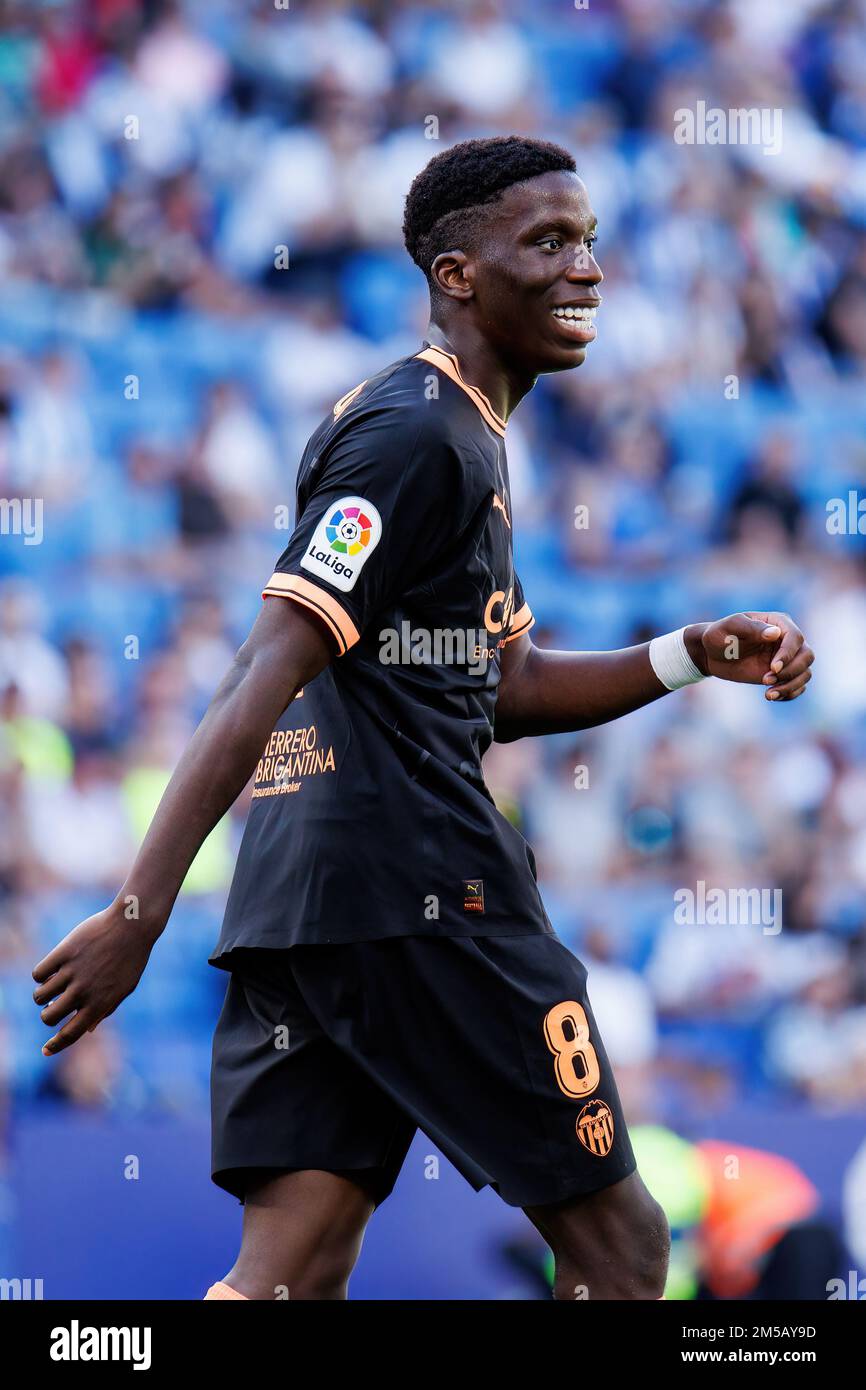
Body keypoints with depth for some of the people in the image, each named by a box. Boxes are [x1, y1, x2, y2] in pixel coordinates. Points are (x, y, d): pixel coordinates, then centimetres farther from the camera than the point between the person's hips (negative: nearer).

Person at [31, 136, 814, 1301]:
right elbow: (267, 677, -18)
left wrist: (695, 655, 15)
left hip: (298, 902, 10)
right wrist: (140, 913, -24)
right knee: (616, 1245, 1)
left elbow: (506, 687, 29)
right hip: (414, 891, -10)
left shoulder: (459, 439, 23)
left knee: (292, 1271, 2)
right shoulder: (417, 437, -9)